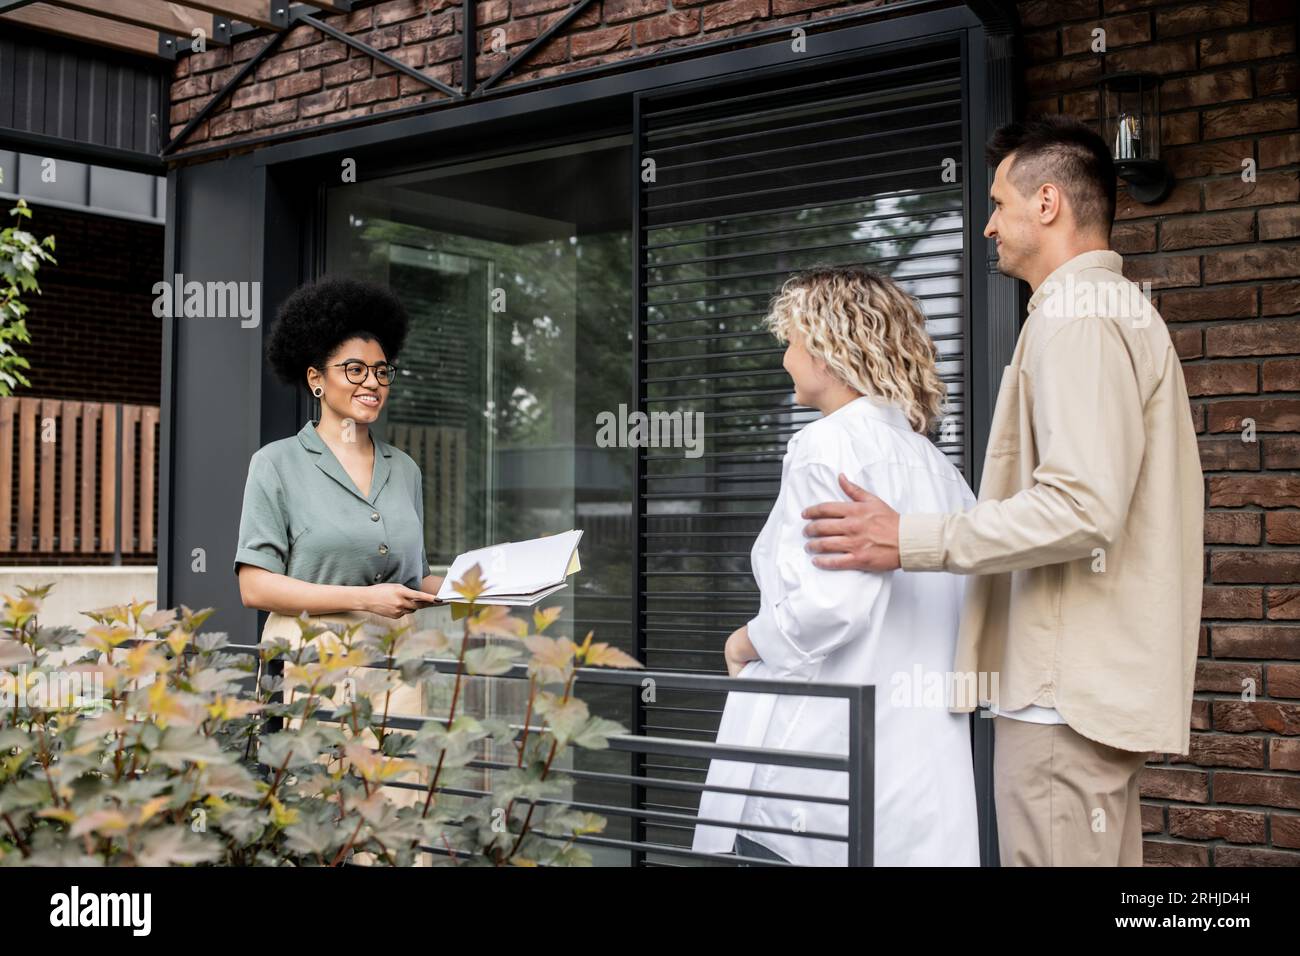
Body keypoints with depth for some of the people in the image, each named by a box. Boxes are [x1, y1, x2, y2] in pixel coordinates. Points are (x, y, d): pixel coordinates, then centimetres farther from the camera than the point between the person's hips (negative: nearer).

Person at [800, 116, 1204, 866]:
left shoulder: (1075, 314, -12)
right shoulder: (1128, 310, 22)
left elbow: (1081, 507, -22)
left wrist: (910, 538, -16)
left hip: (1067, 688, -11)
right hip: (1104, 681, 11)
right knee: (1103, 853, 14)